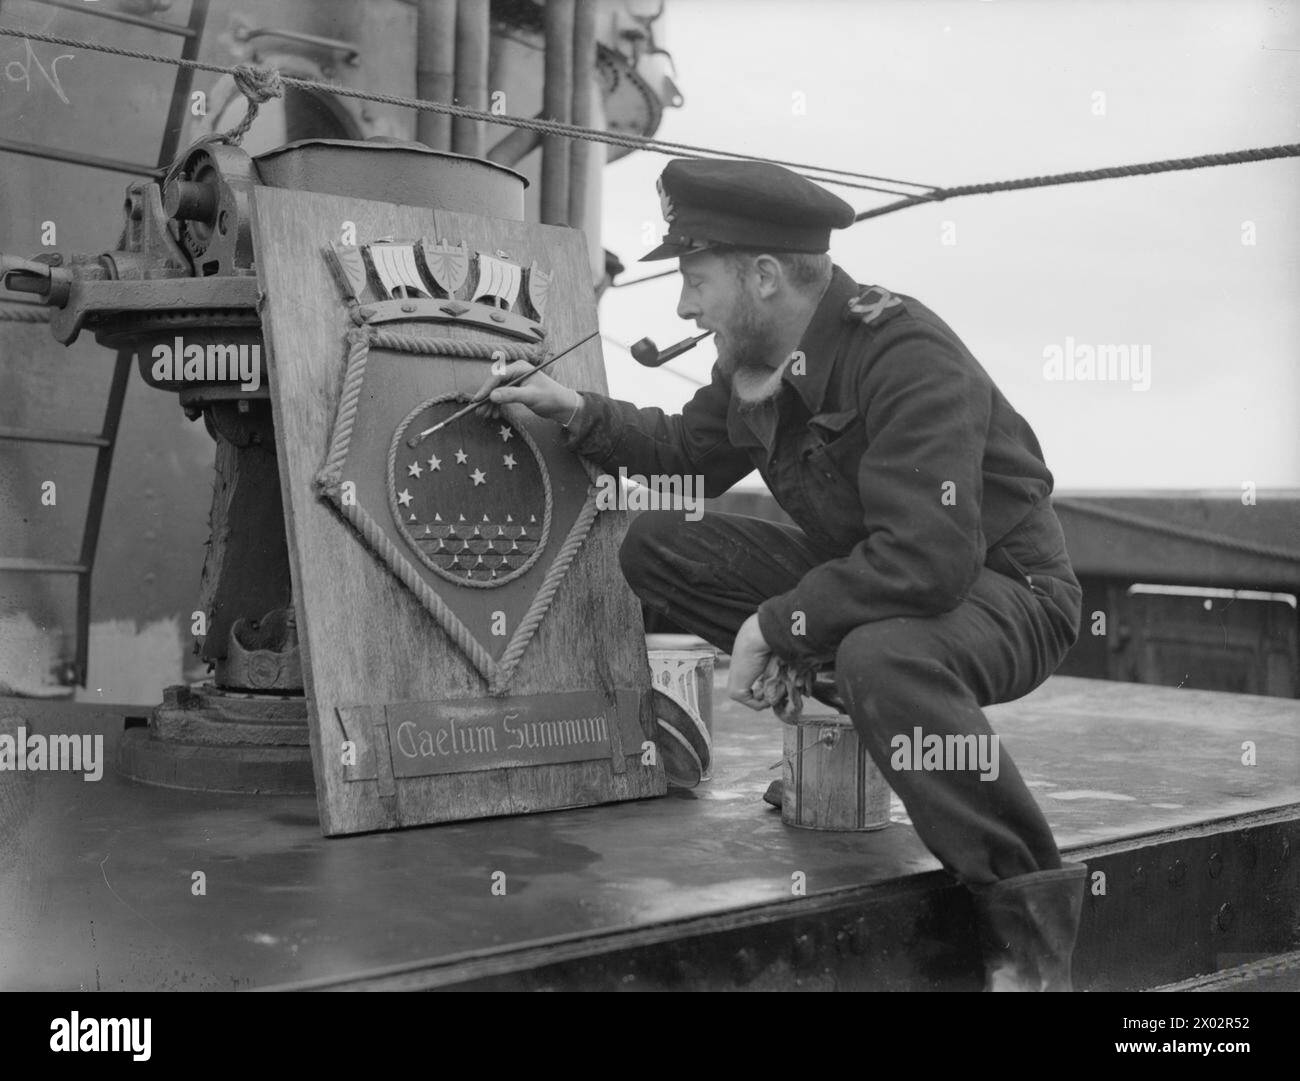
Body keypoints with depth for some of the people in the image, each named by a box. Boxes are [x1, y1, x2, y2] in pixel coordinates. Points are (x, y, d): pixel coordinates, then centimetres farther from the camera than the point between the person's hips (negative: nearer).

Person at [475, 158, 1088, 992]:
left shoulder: (907, 356, -27)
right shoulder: (760, 358, -1)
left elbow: (929, 559, -35)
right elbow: (692, 453, 17)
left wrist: (773, 623, -26)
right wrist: (575, 411, 3)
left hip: (1006, 592, -7)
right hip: (859, 575, 8)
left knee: (881, 658, -42)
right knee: (657, 546, -3)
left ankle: (1029, 902, -23)